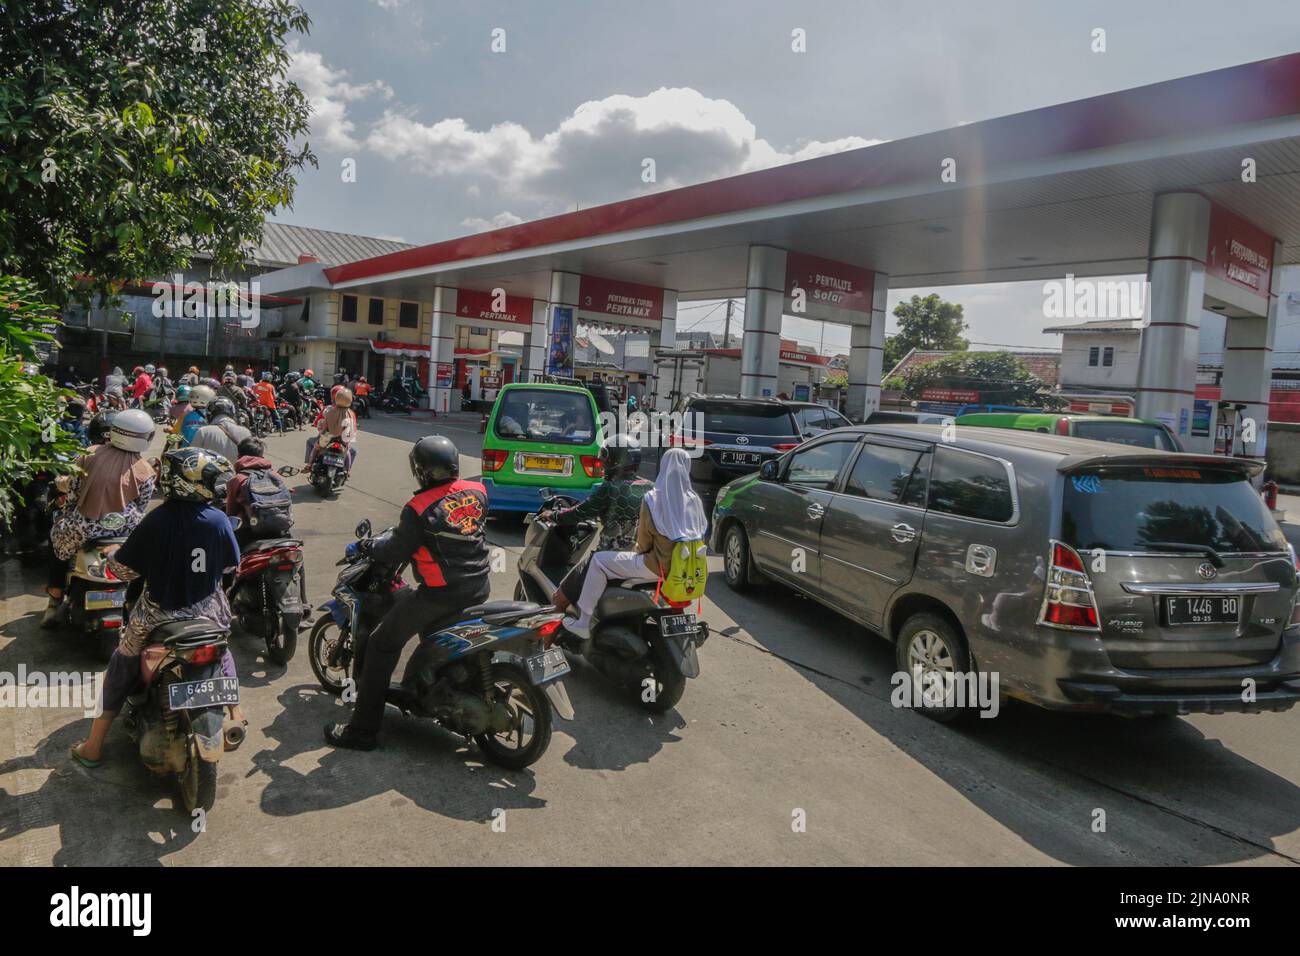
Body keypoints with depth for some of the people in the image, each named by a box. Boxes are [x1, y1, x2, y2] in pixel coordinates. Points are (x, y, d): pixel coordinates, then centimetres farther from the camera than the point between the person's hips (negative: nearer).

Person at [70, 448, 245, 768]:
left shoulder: (157, 520, -19)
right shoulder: (219, 520, -13)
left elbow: (124, 568, -11)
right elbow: (231, 564, 1)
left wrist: (111, 555, 11)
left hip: (159, 614, -2)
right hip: (207, 610, 2)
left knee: (121, 667, 19)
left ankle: (94, 745, 23)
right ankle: (235, 713, 36)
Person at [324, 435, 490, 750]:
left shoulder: (420, 509, -17)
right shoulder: (477, 492, 0)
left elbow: (395, 551, -8)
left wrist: (362, 546, 9)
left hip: (441, 593, -7)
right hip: (479, 588, 8)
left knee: (382, 645, 6)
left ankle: (362, 730, 8)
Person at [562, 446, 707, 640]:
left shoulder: (652, 499, -15)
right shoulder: (695, 500, -3)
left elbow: (644, 543, -8)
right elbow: (702, 532, 7)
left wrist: (637, 550, 15)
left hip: (658, 566, -6)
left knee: (598, 561, 7)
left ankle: (583, 623, 9)